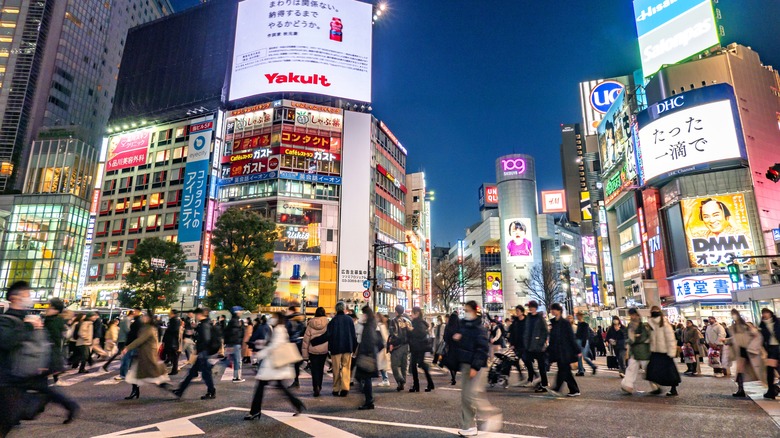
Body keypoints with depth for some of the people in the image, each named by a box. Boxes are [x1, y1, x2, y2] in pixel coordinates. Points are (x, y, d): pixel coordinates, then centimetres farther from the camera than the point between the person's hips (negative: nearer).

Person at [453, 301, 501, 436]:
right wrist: (455, 339, -5)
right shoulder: (462, 325, 10)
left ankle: (493, 415, 9)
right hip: (465, 364, 8)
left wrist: (475, 367, -22)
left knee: (473, 395, -12)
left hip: (476, 366, -8)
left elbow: (482, 349, -18)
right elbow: (457, 344, 18)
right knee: (465, 396, 9)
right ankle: (468, 427, 18)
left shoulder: (479, 328, -13)